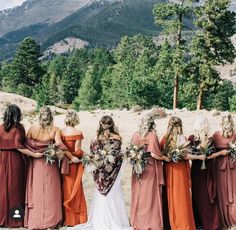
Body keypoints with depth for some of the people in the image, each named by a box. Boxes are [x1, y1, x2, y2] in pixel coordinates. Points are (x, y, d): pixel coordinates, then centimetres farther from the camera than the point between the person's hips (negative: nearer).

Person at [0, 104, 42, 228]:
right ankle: (16, 218, 11)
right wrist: (33, 154, -18)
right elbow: (18, 145, -18)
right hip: (16, 161, -3)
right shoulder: (19, 127, -9)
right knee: (15, 187, 5)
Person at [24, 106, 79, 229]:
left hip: (35, 164, 2)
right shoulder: (55, 130, -10)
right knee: (50, 192, 7)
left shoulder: (32, 129, -4)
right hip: (50, 165, -2)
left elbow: (26, 144, -5)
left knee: (36, 191, 10)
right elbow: (59, 144, -21)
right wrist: (72, 157, -18)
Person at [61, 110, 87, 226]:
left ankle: (65, 217, 22)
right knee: (74, 190, 8)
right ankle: (75, 219, 16)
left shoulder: (60, 132, -3)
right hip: (73, 164, -3)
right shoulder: (78, 133, -13)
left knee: (64, 189, 15)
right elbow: (77, 151, -13)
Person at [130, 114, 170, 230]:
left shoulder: (135, 135, 1)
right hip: (150, 170, -5)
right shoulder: (152, 135, -14)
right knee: (150, 197, 5)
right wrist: (165, 158, -6)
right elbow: (154, 154, -20)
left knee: (138, 196, 14)